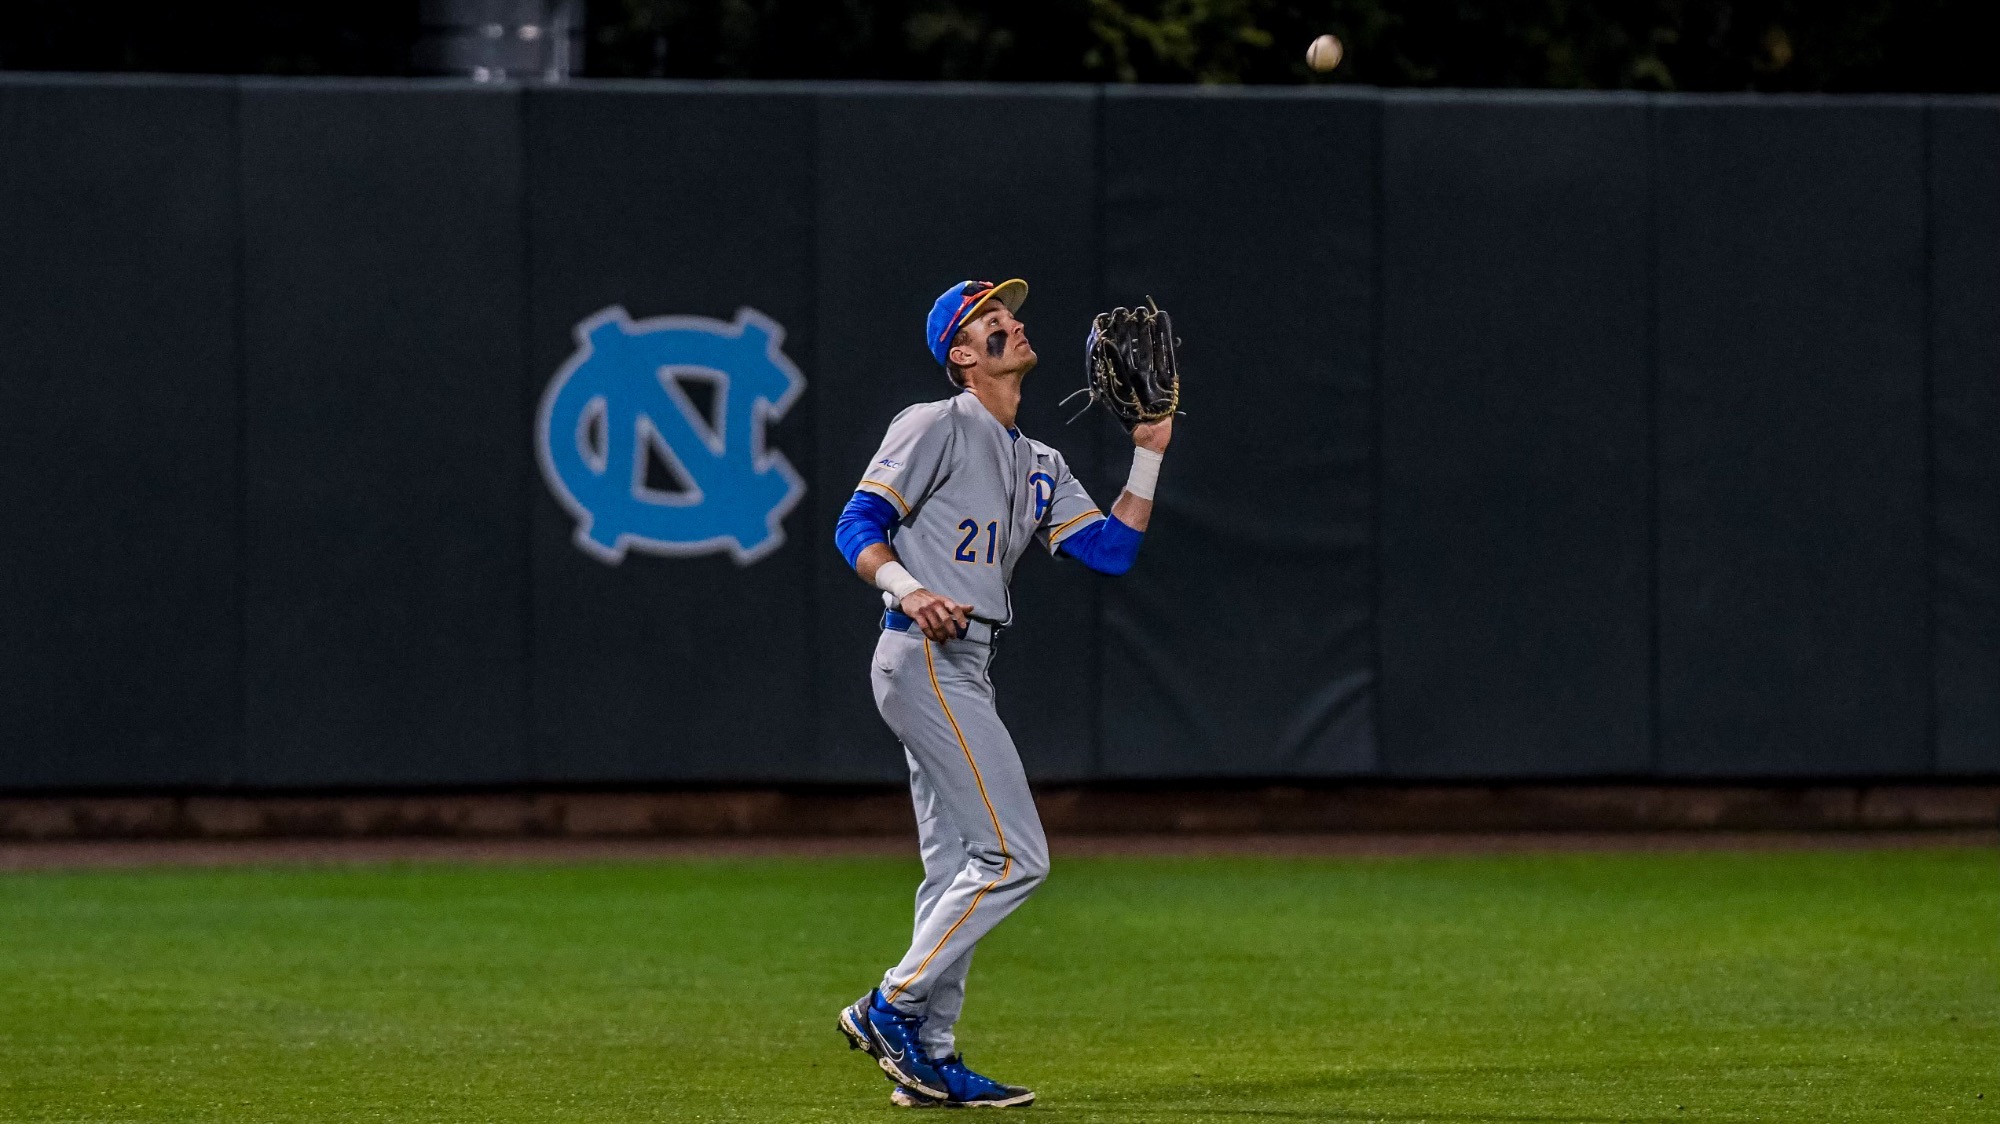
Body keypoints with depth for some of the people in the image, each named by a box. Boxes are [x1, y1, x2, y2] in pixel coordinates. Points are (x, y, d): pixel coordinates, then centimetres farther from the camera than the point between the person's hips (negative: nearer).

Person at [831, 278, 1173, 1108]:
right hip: (923, 659, -9)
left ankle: (928, 1059, 13)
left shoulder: (1038, 466, 19)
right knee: (1013, 854, -14)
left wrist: (1148, 455, 10)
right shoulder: (937, 427, -5)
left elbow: (1112, 550, 11)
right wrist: (908, 590, -30)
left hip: (964, 671, 9)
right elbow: (857, 525, -13)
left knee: (958, 870, 10)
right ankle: (892, 1005, -9)